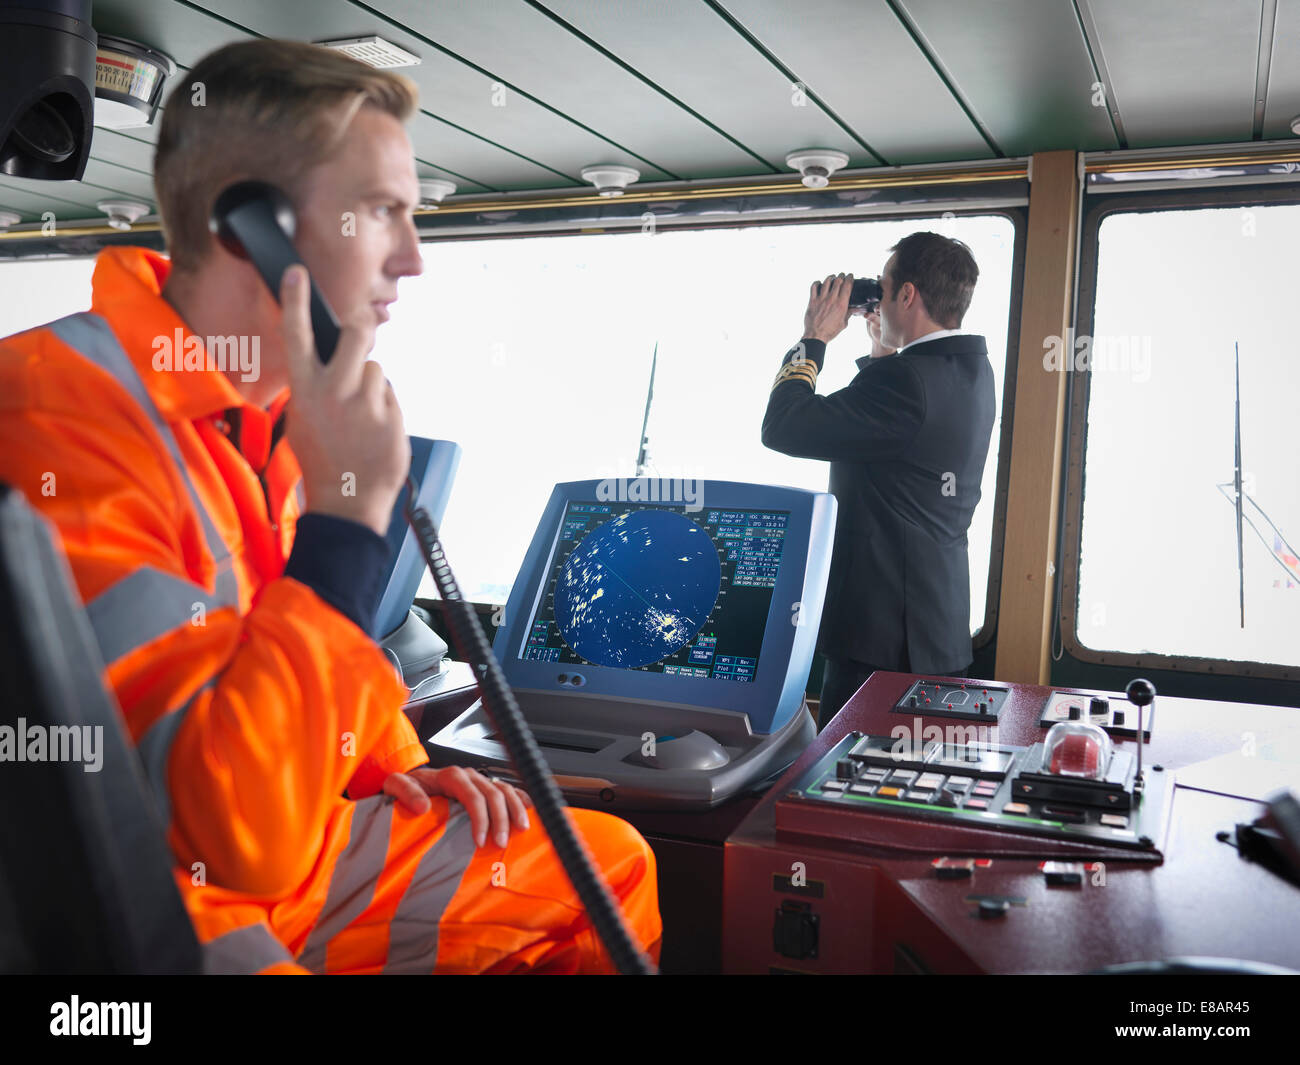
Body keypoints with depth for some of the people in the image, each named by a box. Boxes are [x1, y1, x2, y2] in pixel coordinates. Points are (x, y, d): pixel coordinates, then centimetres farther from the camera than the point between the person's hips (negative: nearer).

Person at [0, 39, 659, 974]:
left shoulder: (281, 406, 5)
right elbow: (236, 832, -30)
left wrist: (397, 765, 9)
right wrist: (350, 508, -30)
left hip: (283, 843, 8)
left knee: (608, 864, 8)